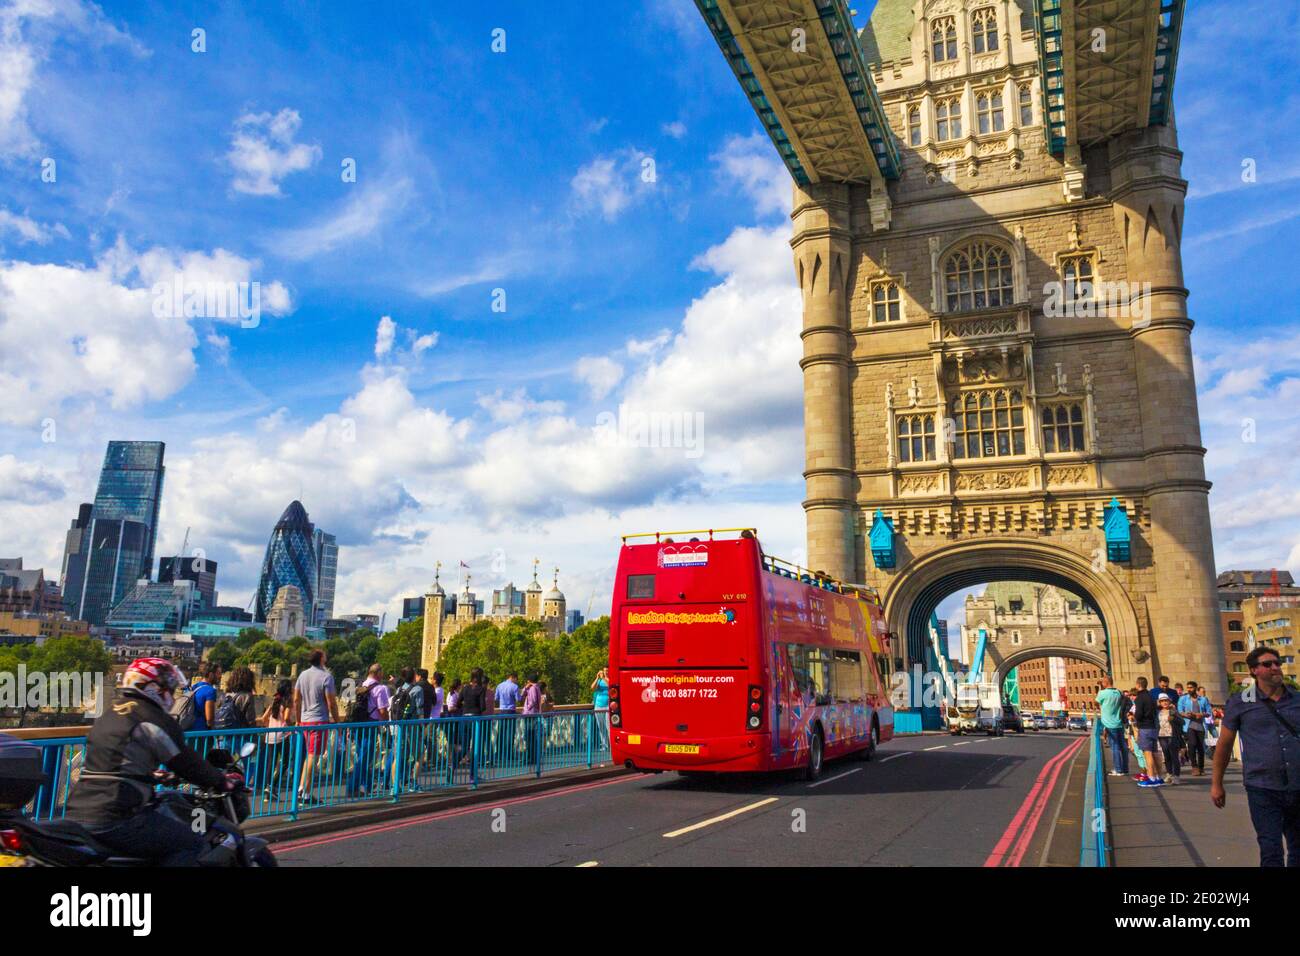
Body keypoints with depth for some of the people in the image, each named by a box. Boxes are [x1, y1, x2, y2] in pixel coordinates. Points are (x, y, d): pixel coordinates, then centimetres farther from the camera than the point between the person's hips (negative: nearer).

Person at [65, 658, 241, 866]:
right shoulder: (153, 719, -6)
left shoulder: (109, 714, 20)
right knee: (193, 843, -5)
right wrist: (223, 781, 11)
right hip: (115, 822, -9)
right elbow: (186, 762, -2)